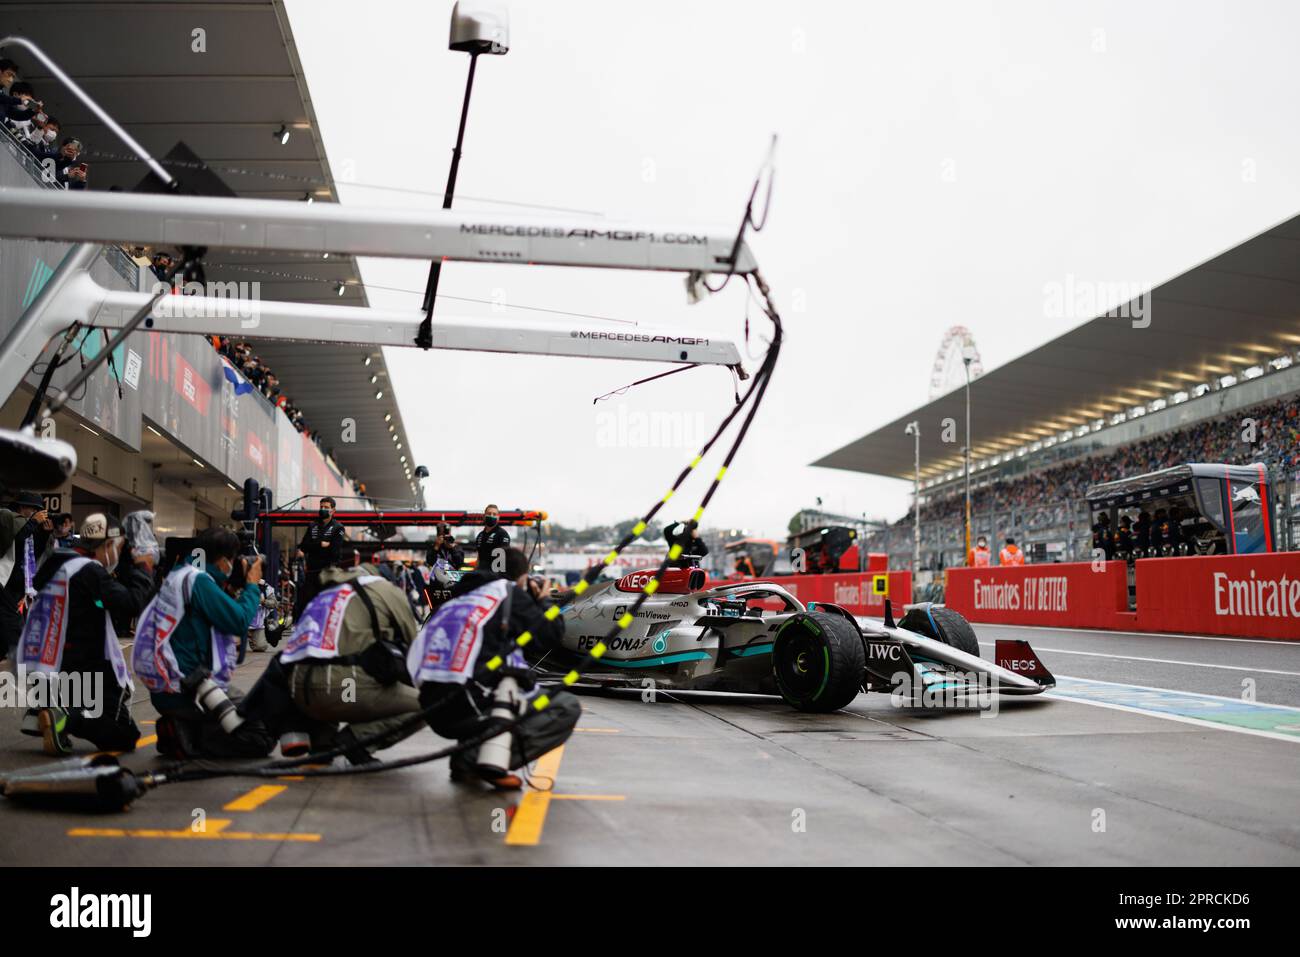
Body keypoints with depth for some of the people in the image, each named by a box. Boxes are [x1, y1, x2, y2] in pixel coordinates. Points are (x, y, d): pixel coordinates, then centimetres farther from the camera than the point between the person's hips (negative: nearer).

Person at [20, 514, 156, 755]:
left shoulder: (58, 564, 12)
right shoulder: (90, 570, -14)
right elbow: (132, 604, -17)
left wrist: (131, 566, 14)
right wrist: (143, 569, -4)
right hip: (81, 669, -8)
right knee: (125, 737, -3)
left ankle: (43, 711, 9)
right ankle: (67, 719, -23)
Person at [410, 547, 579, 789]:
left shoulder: (462, 596, 23)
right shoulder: (510, 593, 4)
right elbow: (550, 638, 4)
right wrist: (544, 602, 23)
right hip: (469, 707, -8)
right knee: (567, 707, 3)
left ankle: (469, 753, 11)